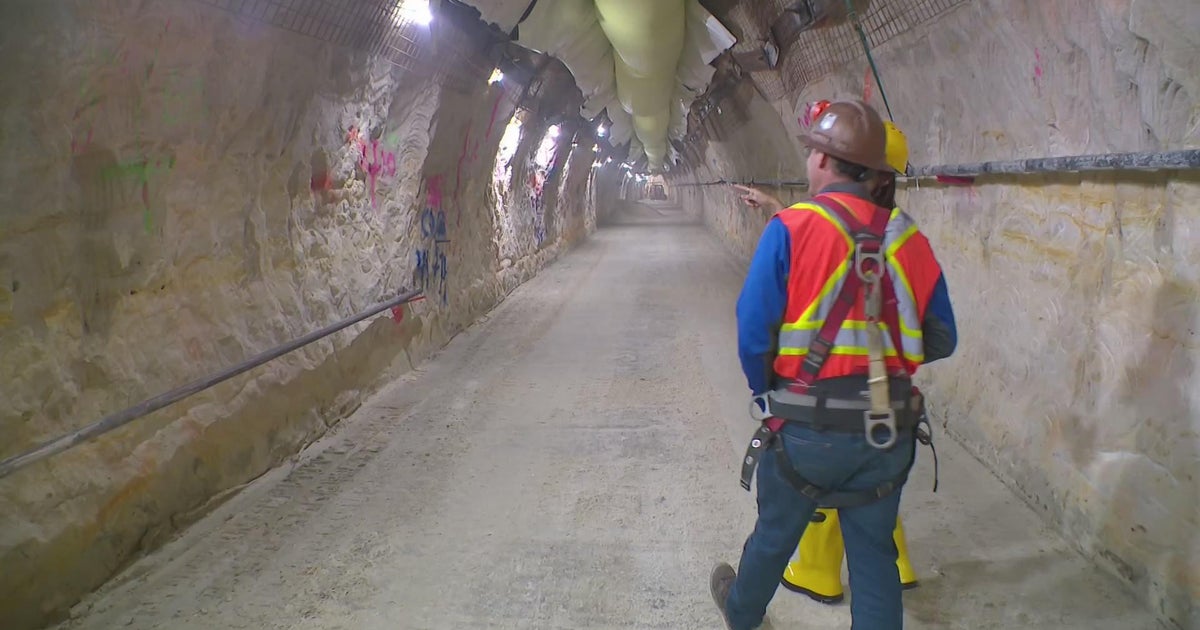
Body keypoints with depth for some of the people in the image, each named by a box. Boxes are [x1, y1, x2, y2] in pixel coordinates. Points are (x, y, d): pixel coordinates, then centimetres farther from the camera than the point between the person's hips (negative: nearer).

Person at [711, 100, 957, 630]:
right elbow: (940, 341, 5)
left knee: (774, 536, 22)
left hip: (806, 427, -2)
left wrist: (766, 393, 4)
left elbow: (753, 331, -14)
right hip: (888, 432, 2)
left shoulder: (790, 229, -11)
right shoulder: (908, 237, 0)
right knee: (874, 554, 15)